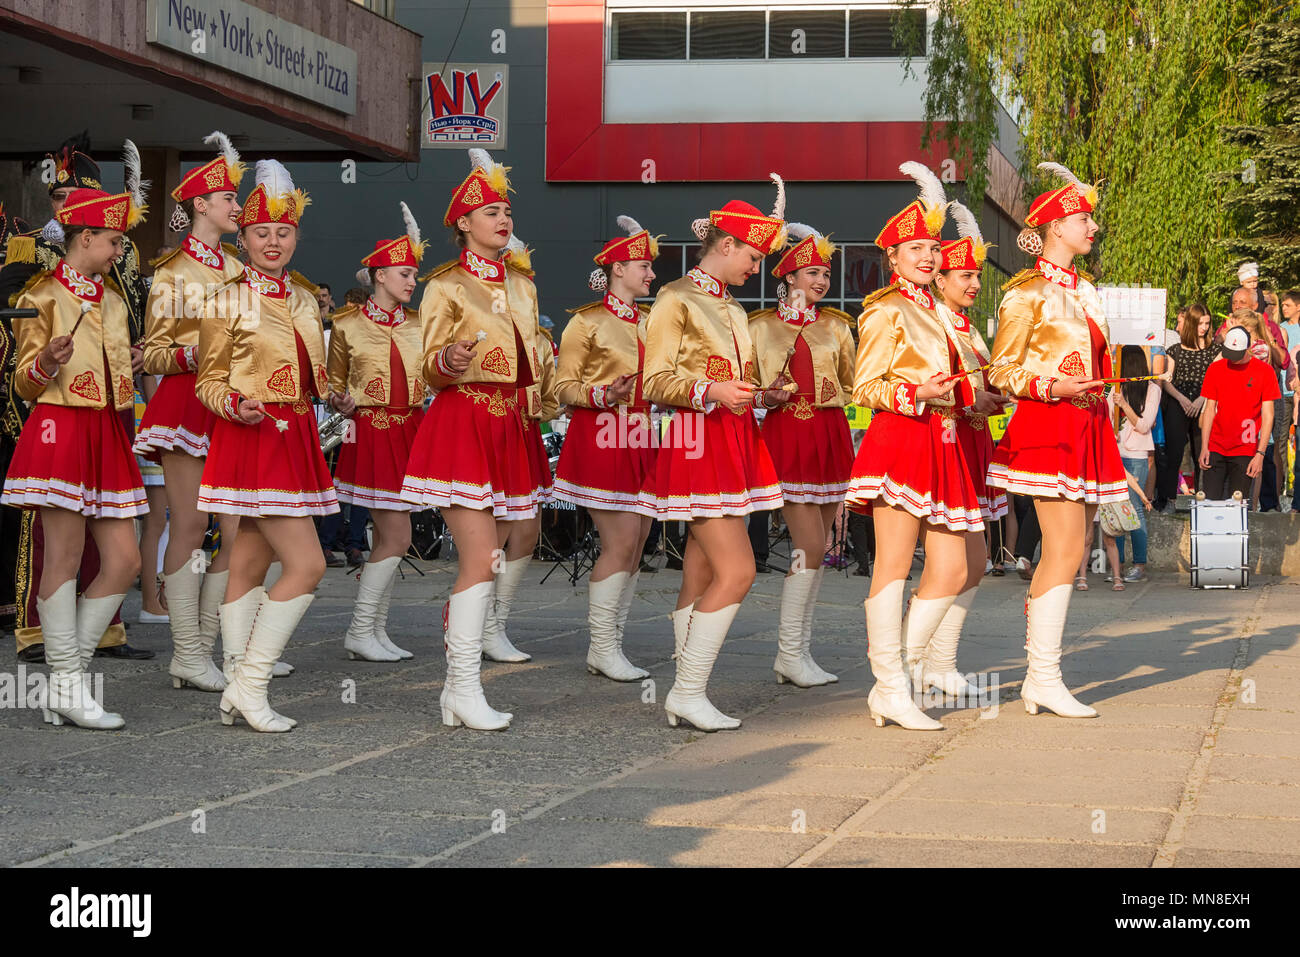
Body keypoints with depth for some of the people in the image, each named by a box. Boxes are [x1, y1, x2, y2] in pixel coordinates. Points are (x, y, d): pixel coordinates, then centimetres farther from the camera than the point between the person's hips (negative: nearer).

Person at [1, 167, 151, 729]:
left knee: (124, 561, 1)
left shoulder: (112, 301, 20)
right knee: (64, 558, -8)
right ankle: (68, 688, -5)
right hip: (59, 429, -8)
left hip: (106, 434, 8)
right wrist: (46, 363, -22)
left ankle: (66, 677, 8)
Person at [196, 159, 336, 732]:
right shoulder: (227, 301, -5)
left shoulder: (304, 298, 14)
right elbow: (209, 381, -4)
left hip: (294, 438, 7)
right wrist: (235, 405, -22)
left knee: (250, 566, 9)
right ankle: (250, 687, -8)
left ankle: (237, 693, 12)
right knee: (307, 564, -14)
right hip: (252, 441, -7)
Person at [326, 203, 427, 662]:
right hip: (370, 432, -5)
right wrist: (340, 403, -12)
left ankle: (375, 631, 13)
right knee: (397, 537, -11)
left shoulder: (418, 324, 11)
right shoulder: (347, 325, 0)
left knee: (388, 537, 7)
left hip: (409, 430, 5)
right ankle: (359, 630, -2)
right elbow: (335, 384, 8)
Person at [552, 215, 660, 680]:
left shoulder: (650, 321, 16)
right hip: (602, 439, -7)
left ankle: (609, 646, 11)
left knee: (634, 547, 5)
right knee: (620, 543, -12)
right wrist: (603, 395, -19)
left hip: (641, 441, 7)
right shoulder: (587, 322, -3)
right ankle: (603, 647, -4)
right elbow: (563, 387, -4)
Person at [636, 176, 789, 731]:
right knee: (737, 571, -16)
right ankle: (688, 691, -11)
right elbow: (657, 383, -11)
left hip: (732, 446, 8)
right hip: (696, 444, -8)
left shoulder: (732, 310, 21)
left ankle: (684, 699, 8)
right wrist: (713, 391, -24)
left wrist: (763, 396, 11)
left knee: (700, 578, 7)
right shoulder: (676, 301, -5)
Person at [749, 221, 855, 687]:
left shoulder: (835, 326, 13)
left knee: (816, 548, 4)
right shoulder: (761, 326, 7)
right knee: (811, 544, -13)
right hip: (787, 435, -4)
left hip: (830, 437, 4)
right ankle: (789, 653, -6)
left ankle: (799, 651, 10)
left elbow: (854, 384, 20)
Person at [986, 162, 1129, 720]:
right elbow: (1002, 370, -7)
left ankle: (1038, 679, 11)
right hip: (1047, 425, -8)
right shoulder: (1027, 292, -6)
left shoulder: (1084, 290, 18)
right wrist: (1054, 387, -20)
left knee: (1064, 553, 7)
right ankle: (1045, 678, -11)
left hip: (1086, 426, 8)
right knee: (1065, 550, -13)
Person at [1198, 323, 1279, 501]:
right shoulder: (1215, 368, 6)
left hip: (1245, 451, -2)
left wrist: (1260, 453, -8)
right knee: (1209, 501, -5)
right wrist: (1204, 447, 0)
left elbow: (1267, 416, -2)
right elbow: (1209, 409, 8)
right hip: (1215, 448, 2)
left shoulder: (1264, 371, -1)